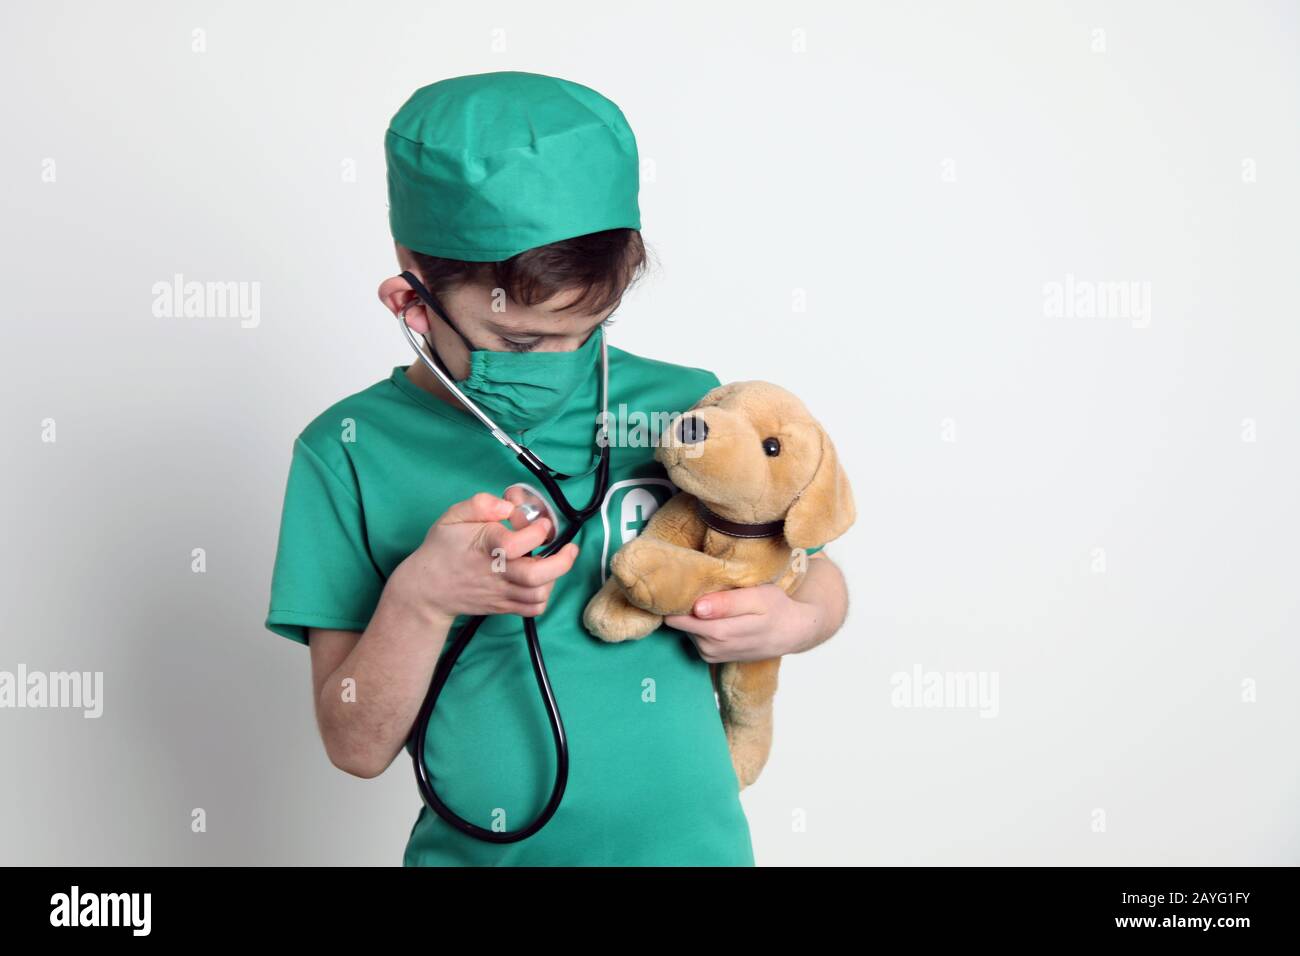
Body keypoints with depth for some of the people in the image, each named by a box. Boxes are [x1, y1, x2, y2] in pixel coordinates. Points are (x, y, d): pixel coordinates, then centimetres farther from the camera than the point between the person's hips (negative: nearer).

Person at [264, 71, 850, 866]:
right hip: (480, 848, -1)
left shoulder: (684, 408, -9)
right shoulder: (352, 451, -11)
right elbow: (359, 748, -10)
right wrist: (420, 599, -26)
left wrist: (788, 621, -14)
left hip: (693, 839, 1)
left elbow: (821, 582, 7)